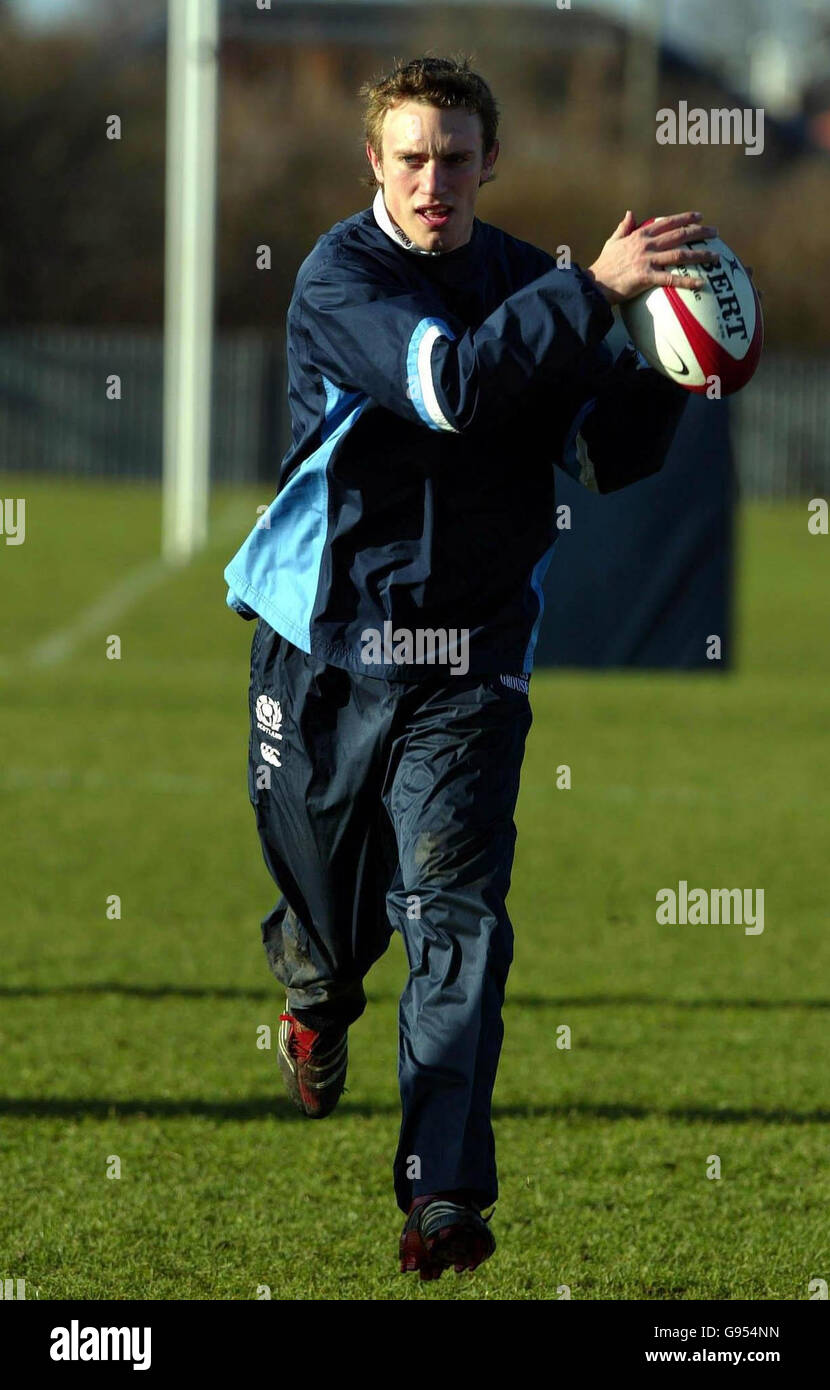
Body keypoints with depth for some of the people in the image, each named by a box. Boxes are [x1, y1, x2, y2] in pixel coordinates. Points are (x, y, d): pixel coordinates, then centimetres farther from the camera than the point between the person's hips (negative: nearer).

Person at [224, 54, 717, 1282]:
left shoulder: (528, 284, 5)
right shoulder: (340, 277, -11)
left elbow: (606, 458, 5)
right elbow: (450, 384, -29)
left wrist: (668, 374, -15)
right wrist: (592, 293, -34)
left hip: (468, 662, 2)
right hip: (326, 648, -1)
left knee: (456, 910, -13)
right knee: (328, 895, 13)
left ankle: (445, 1192, -15)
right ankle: (316, 999, 51)